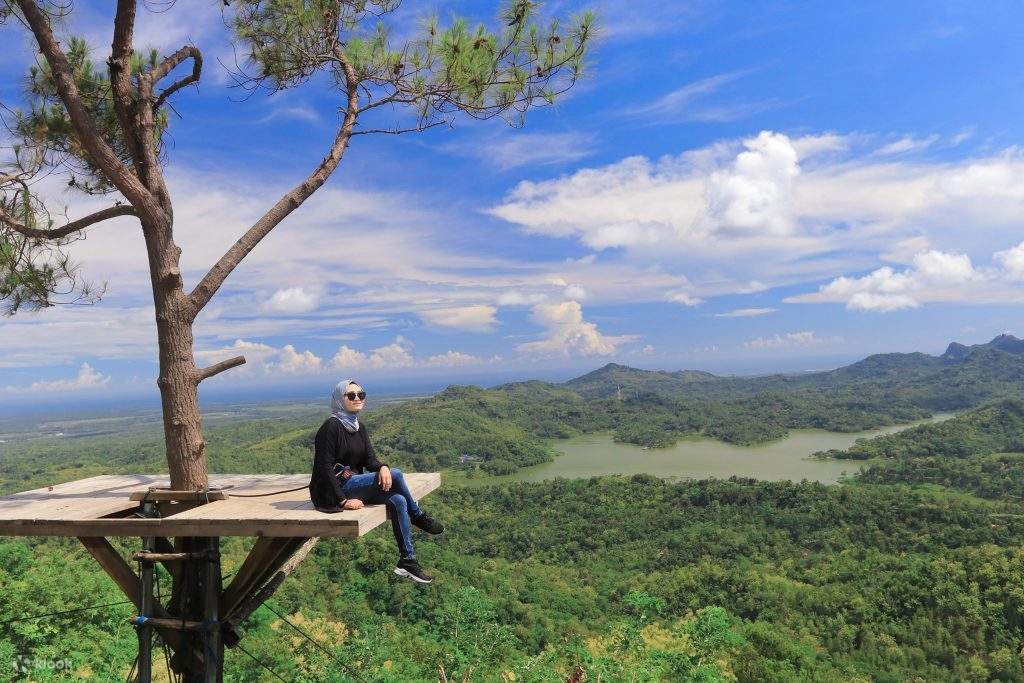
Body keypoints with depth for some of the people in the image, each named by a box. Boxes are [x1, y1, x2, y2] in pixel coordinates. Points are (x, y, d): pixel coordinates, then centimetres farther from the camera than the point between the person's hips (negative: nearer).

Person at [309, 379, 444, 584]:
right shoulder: (331, 426, -13)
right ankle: (418, 517, 0)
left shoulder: (359, 427, 12)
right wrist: (343, 500, -22)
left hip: (354, 482, 8)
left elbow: (369, 459, 5)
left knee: (398, 500, -17)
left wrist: (382, 467, -19)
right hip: (336, 490, -8)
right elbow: (324, 468, -17)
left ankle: (407, 561, -11)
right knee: (395, 475, -23)